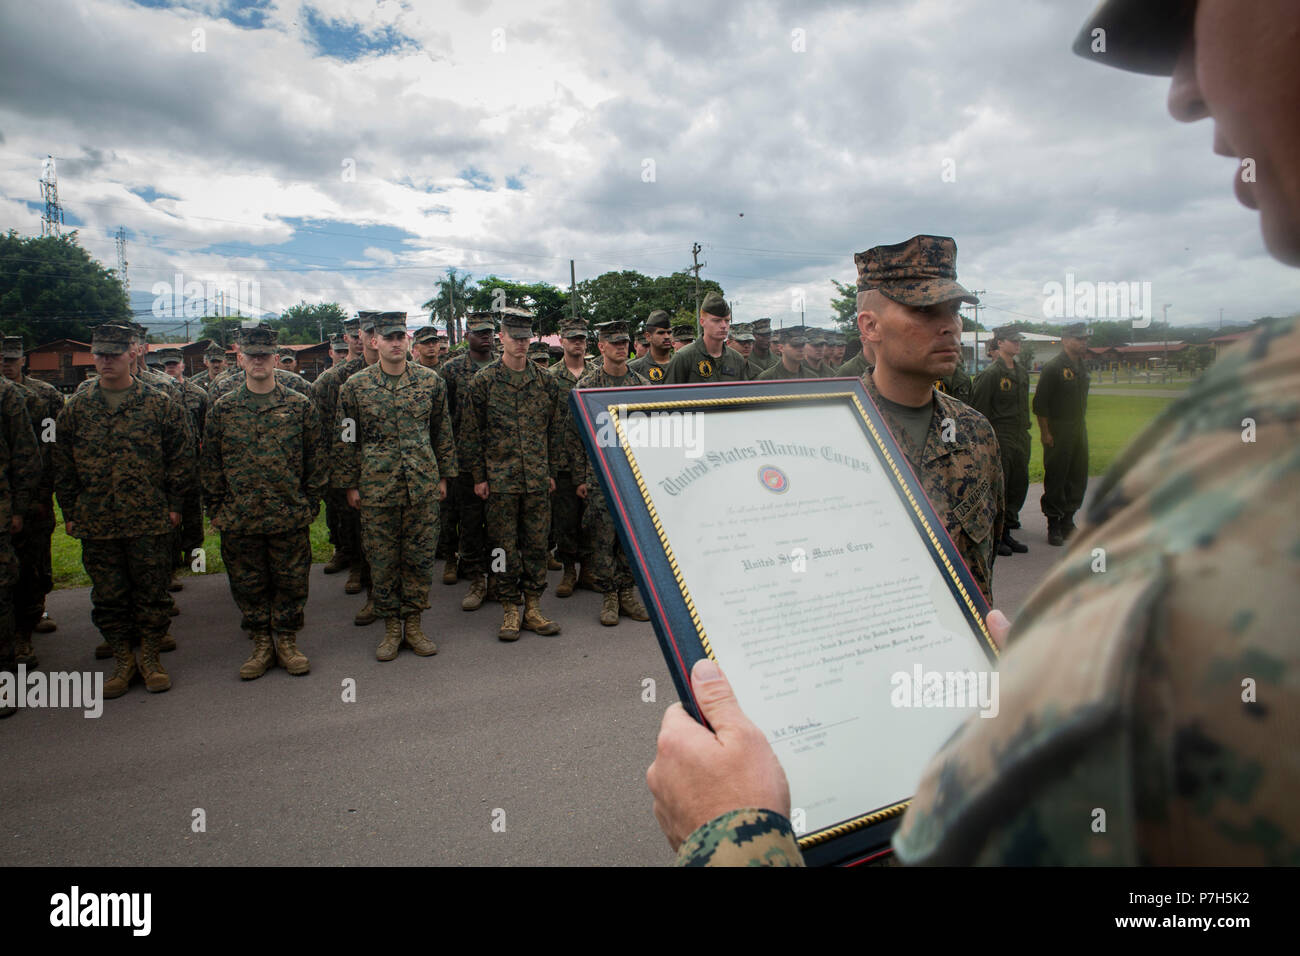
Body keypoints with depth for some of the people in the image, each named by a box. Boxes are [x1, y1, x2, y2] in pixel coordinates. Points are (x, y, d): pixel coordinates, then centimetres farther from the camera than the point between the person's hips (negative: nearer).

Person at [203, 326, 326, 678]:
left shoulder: (300, 406, 2)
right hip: (239, 518, 2)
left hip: (290, 517, -1)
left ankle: (286, 640, 24)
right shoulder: (223, 408, 5)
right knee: (247, 583, 10)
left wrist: (310, 503, 0)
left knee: (291, 581, 7)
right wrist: (216, 508, 4)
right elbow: (210, 462, 9)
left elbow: (317, 458, 4)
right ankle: (261, 642, 26)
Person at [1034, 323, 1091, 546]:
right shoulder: (1053, 367, -12)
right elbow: (1040, 403, -14)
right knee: (1055, 479, -1)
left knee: (1078, 477, 10)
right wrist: (1045, 432, -16)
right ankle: (1053, 525, 8)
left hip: (1079, 429, 8)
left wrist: (1082, 424, 16)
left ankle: (1068, 521, 23)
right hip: (1057, 431, -8)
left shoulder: (1082, 365, 13)